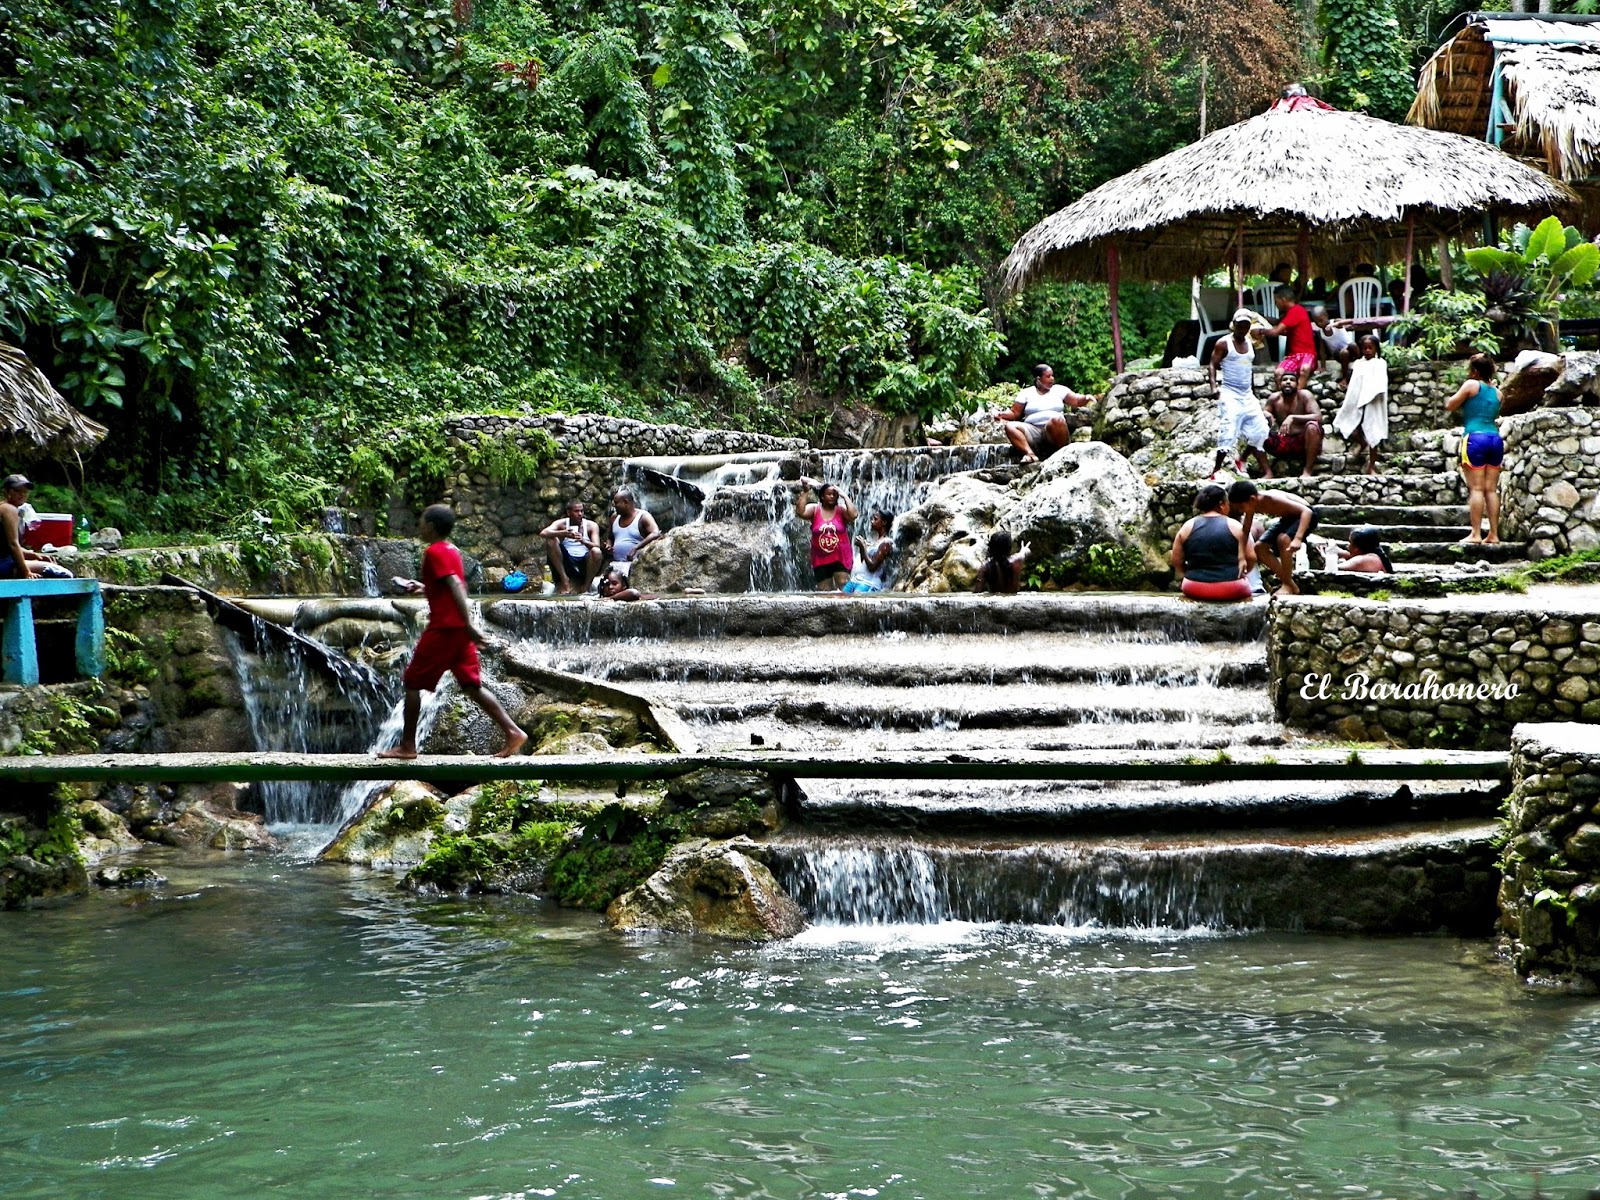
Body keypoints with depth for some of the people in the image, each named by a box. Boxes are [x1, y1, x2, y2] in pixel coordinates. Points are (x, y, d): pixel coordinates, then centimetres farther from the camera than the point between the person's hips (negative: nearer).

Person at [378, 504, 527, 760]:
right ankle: (512, 731, -2)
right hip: (459, 628, 9)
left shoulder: (434, 552, -11)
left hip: (443, 628, -9)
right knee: (472, 686, 7)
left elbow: (455, 585, -22)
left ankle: (407, 745, 4)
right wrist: (424, 588, 31)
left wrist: (468, 623, -28)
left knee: (412, 683, 2)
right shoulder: (451, 551, 17)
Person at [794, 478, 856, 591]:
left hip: (841, 558, -2)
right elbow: (800, 512, -14)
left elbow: (853, 515, -19)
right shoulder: (814, 509, 3)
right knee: (824, 593, 6)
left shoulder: (841, 510, 0)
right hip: (821, 560, 2)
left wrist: (844, 496, -13)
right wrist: (805, 492, -14)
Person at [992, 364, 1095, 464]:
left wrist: (1086, 398, -15)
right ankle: (1030, 453, -41)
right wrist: (1002, 415, -8)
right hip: (1033, 432, 1)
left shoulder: (1059, 390, 14)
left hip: (1054, 431, -1)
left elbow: (1077, 401, 6)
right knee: (1010, 426, -24)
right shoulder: (1026, 393, 13)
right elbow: (1014, 413, 11)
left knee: (1056, 419, -35)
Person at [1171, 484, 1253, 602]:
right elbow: (1251, 559, -2)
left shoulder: (1188, 527, 3)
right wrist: (1240, 573, 17)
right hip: (1231, 590, -1)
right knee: (1244, 586, 30)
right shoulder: (1234, 526, -1)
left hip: (1196, 590, 1)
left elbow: (1176, 561, 4)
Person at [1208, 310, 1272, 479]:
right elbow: (1212, 365, -10)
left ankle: (1267, 471, 7)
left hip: (1248, 395, 7)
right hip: (1230, 395, -7)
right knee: (1228, 433, -17)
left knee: (1259, 432, 3)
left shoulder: (1250, 344, 15)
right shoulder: (1224, 343, -5)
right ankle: (1216, 470, -10)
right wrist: (1214, 385, -25)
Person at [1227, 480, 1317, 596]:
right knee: (1259, 547, 0)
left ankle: (1289, 586, -19)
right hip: (1288, 518, 9)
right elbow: (1245, 532, 1)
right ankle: (1287, 582, 6)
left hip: (1305, 515, -9)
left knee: (1283, 539, -33)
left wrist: (1298, 538, -51)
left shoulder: (1273, 499, -36)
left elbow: (1307, 511, -41)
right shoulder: (1252, 506, -13)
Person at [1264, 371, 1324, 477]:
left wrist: (1293, 418, -33)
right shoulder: (1274, 398, 0)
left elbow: (1318, 417, -22)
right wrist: (1266, 415, -19)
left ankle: (1308, 471, -23)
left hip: (1304, 442, -3)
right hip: (1283, 444, 3)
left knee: (1312, 426, -33)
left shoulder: (1304, 395, -11)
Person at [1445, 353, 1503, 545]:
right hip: (1495, 439, 6)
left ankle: (1476, 534, -10)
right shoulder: (1497, 392, 15)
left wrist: (1459, 395, 19)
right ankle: (1493, 535, 4)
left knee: (1476, 488, -7)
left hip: (1475, 438, -6)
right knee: (1491, 489, 6)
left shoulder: (1471, 385, -2)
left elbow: (1450, 406, 2)